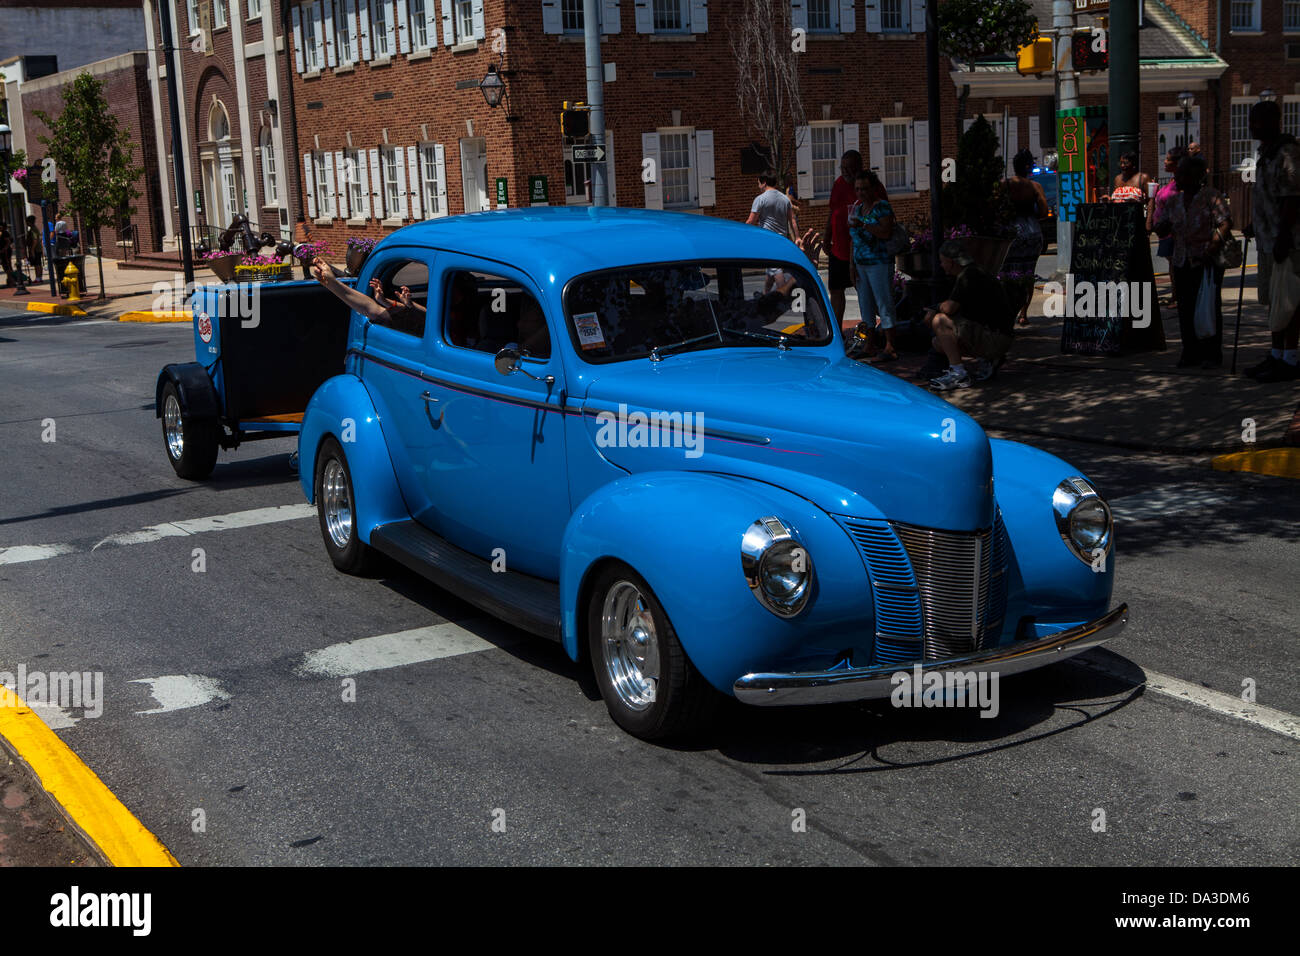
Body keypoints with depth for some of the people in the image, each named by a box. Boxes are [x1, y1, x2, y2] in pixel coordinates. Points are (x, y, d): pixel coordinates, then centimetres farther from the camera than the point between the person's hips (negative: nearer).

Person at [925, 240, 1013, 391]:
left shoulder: (968, 276, -15)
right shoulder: (975, 273, 17)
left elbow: (949, 308, -22)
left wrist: (937, 309, 2)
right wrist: (933, 313, 9)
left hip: (993, 339, -10)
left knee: (939, 321, -16)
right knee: (939, 342, 14)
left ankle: (958, 374, -17)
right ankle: (987, 360, 12)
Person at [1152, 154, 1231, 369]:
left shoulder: (1212, 196, -4)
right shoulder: (1173, 201, 14)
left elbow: (1225, 222, -13)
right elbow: (1161, 231, 18)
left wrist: (1213, 247, -27)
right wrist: (1164, 226, -6)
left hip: (1207, 262, -6)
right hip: (1182, 262, 6)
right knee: (1185, 308, 5)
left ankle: (1212, 354, 3)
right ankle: (1190, 352, 13)